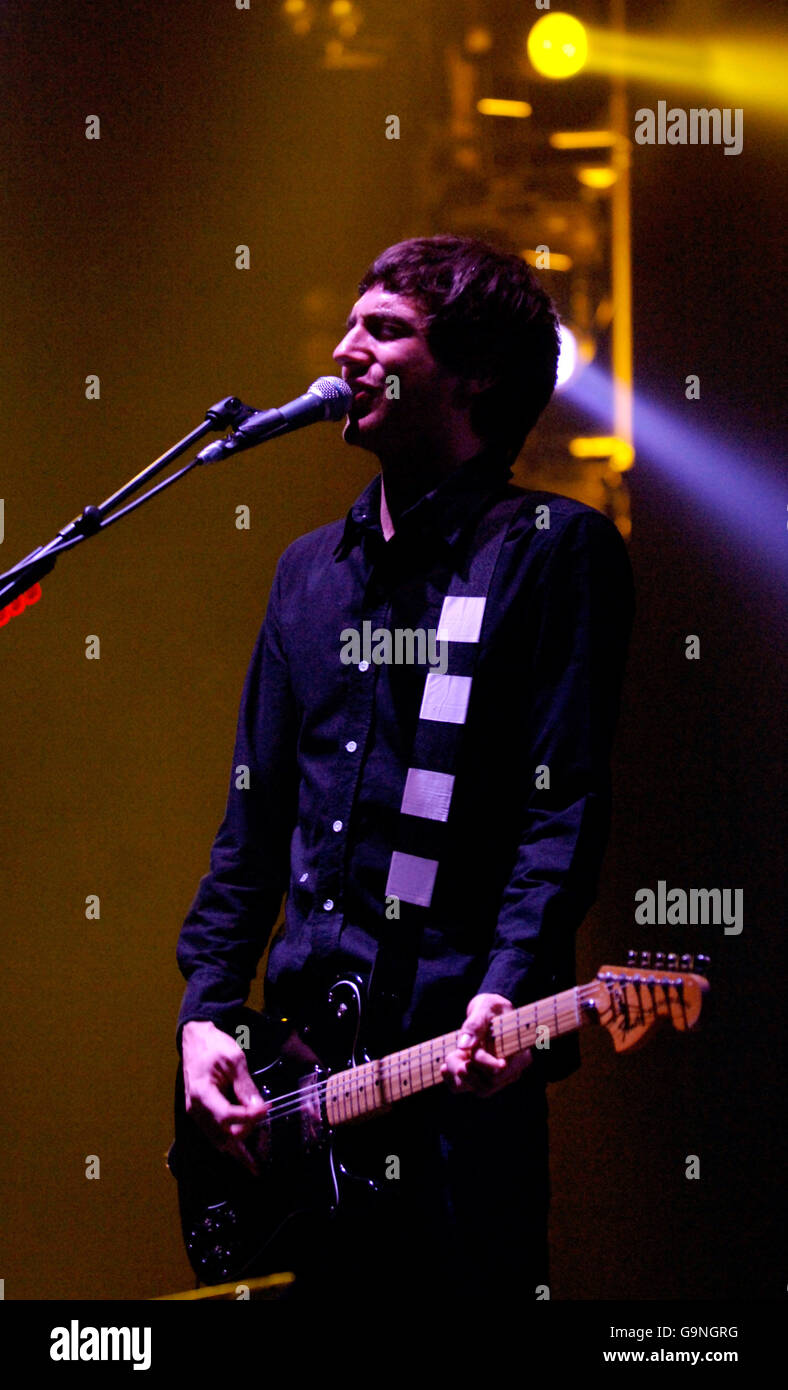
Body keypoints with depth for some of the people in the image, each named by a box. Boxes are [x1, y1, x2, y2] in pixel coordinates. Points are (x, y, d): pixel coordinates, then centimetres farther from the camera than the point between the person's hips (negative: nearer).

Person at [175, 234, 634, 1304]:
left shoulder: (553, 549, -2)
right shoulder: (311, 570, 18)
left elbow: (568, 810, -10)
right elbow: (255, 820, 17)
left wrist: (508, 993, -23)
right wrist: (206, 1009, 7)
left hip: (460, 1051, -6)